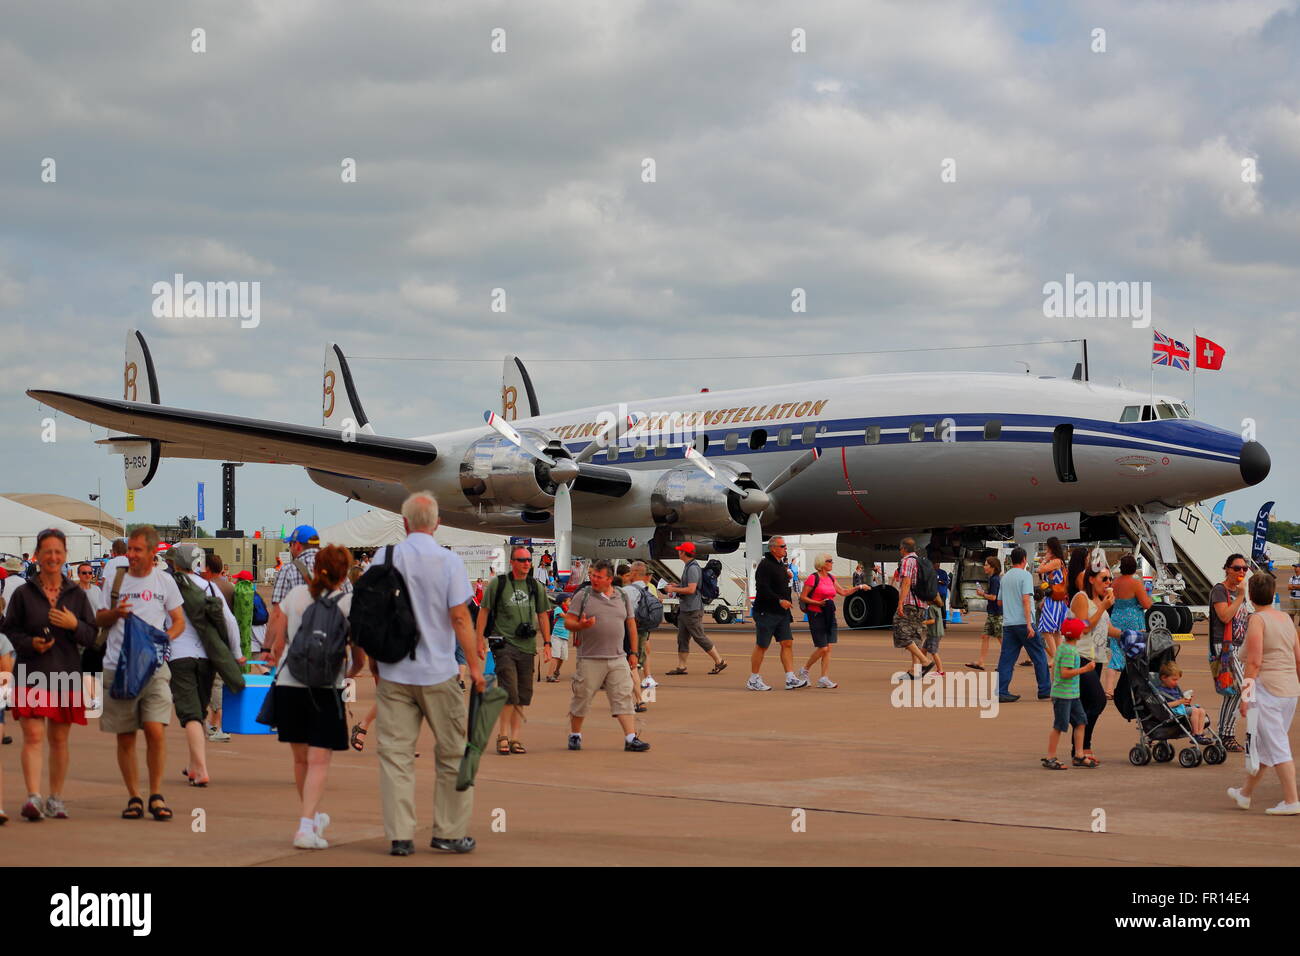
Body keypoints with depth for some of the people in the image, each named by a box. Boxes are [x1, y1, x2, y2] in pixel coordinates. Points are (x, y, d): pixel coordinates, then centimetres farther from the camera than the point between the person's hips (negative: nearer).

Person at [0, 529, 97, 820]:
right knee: (33, 736, -13)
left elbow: (91, 636, 8)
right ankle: (33, 798, -19)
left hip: (66, 676, 2)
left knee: (59, 740, 7)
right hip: (31, 675, -2)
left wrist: (74, 625, -12)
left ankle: (56, 800, 16)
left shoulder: (76, 595, 10)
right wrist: (31, 643, -14)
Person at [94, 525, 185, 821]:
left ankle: (156, 795, -1)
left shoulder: (164, 581, 7)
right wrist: (115, 613, -8)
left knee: (155, 730, -15)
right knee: (125, 737, 4)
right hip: (118, 667, 1)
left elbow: (179, 621, 12)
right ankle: (133, 797, 15)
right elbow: (98, 620, 14)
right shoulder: (115, 579, 8)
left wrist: (164, 639, -9)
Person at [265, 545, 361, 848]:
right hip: (325, 689, -4)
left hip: (288, 685, 4)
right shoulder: (349, 604, -3)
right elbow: (359, 658, -1)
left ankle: (310, 815, 36)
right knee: (319, 761, -2)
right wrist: (350, 672, 21)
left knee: (300, 758, 17)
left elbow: (277, 646, 9)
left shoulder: (295, 595, 5)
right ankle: (306, 826, -15)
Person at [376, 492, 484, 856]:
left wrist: (374, 660, 17)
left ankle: (400, 836, 1)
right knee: (452, 753, 10)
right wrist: (474, 664, -2)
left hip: (393, 672, 2)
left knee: (396, 754, 4)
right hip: (438, 673, -2)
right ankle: (449, 832, 12)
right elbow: (459, 616, -9)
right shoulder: (449, 561, -6)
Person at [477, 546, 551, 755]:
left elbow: (542, 615, 18)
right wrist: (479, 641, -2)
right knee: (509, 691, -12)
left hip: (527, 646, 4)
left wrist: (547, 643, 11)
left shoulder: (536, 587, 12)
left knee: (523, 695, 5)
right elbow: (484, 612, 3)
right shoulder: (498, 583, 0)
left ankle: (514, 737, 12)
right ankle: (503, 736, -2)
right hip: (504, 643, -4)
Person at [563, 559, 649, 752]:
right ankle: (575, 735, 21)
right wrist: (581, 625, -23)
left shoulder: (623, 597, 11)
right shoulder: (583, 597, 1)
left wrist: (633, 652, 13)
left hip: (618, 659, 2)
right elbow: (568, 622, -1)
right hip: (590, 659, -2)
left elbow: (631, 625, 17)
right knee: (582, 698, 4)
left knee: (624, 697, -4)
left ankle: (631, 738, -5)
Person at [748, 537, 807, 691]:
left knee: (787, 643, 2)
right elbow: (762, 589, -23)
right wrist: (779, 600, -28)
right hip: (766, 613, -9)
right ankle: (753, 680, 7)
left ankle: (790, 679, 0)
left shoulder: (781, 565, 16)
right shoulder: (765, 565, -14)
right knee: (761, 646, -2)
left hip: (781, 613, 9)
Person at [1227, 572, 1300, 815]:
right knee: (1264, 743, 17)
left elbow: (1254, 662, -16)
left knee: (1277, 746, -5)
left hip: (1267, 688, -8)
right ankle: (1245, 793, 31)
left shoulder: (1257, 620, -10)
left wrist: (1246, 695, -12)